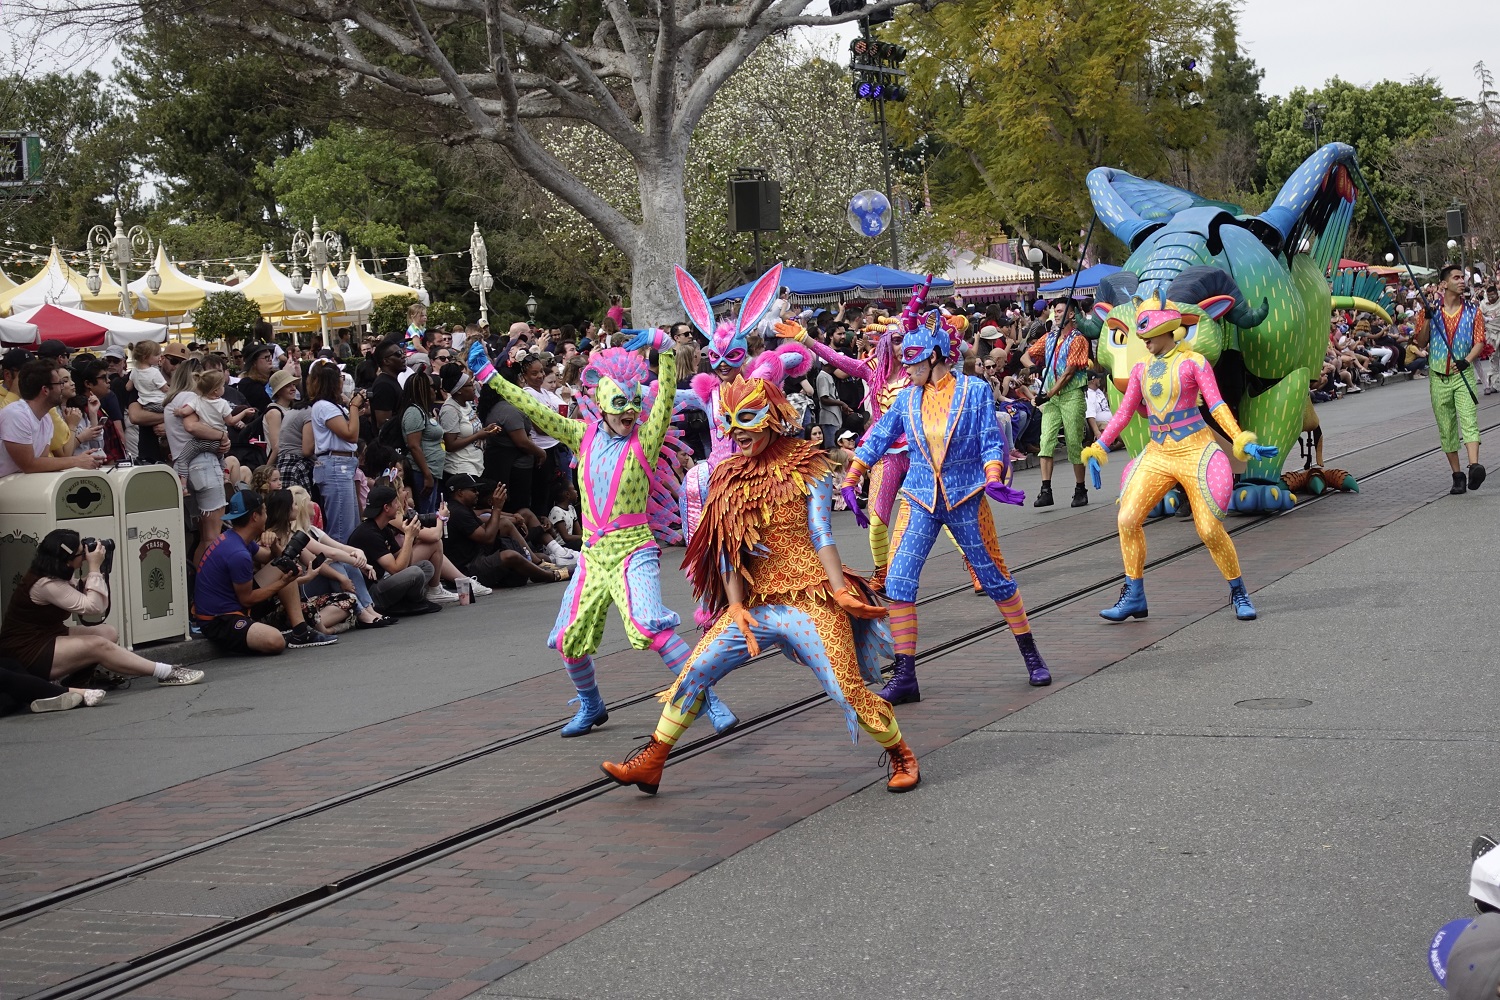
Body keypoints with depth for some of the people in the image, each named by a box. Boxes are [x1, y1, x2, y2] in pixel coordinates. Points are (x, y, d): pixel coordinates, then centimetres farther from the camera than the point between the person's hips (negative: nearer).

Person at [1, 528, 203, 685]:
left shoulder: (54, 575, 4)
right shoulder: (45, 584, -25)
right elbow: (93, 607, -25)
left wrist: (92, 570, -4)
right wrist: (95, 567, -20)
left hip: (46, 638, 11)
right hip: (26, 654, -10)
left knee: (109, 633, 0)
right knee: (98, 645, -25)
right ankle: (165, 673, -25)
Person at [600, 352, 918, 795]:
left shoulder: (807, 468, -2)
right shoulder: (729, 477, 9)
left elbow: (821, 536, -7)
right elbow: (728, 550, 6)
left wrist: (841, 592, -20)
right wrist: (736, 606, -6)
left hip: (810, 599, -4)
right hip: (756, 603, 4)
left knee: (848, 690, -8)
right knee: (694, 672, -3)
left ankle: (901, 755, 15)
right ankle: (650, 763, 6)